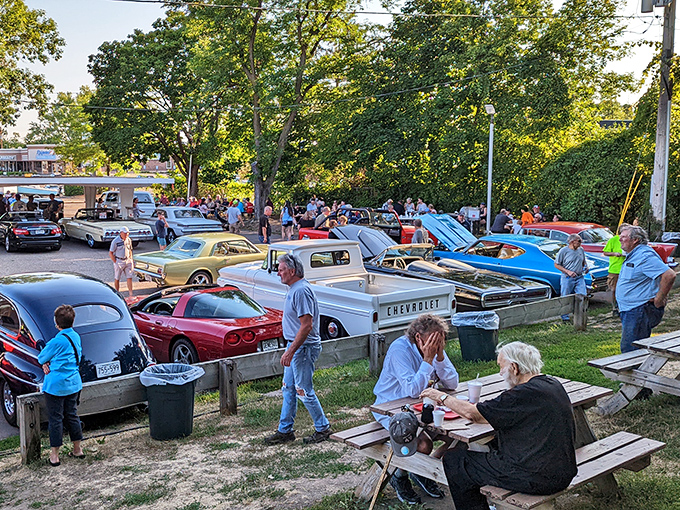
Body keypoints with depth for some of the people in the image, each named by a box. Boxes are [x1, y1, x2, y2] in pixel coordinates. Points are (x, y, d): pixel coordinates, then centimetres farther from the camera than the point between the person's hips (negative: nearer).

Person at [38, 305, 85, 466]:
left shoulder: (57, 341, -21)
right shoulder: (76, 336, 3)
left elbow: (41, 358, -8)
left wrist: (46, 362, 12)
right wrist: (50, 362, -1)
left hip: (56, 385, -7)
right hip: (73, 383, 7)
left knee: (55, 419, 4)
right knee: (71, 415, 19)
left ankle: (54, 455, 13)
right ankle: (78, 449, 27)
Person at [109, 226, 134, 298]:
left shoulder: (129, 240, 5)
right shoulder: (115, 241, -12)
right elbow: (110, 253, -9)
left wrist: (131, 260, 10)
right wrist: (115, 262, -11)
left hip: (127, 261, 4)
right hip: (119, 261, -4)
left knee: (129, 277, -3)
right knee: (117, 278, 7)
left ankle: (130, 294, -2)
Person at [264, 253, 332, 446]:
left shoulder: (301, 291, -21)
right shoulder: (294, 289, 12)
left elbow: (307, 325, -26)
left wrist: (291, 351, -26)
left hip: (303, 347, -11)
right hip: (296, 346, 11)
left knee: (303, 391, -1)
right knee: (288, 389, 15)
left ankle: (323, 429, 14)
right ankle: (285, 431, 25)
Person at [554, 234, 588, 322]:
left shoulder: (581, 250, 9)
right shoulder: (563, 250, -8)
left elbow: (584, 261, 25)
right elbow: (556, 264, -5)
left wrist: (586, 267, 1)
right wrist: (568, 272, -15)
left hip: (580, 277, 4)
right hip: (567, 278, -4)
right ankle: (565, 317, 16)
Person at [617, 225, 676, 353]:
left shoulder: (645, 256, -18)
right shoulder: (632, 256, 16)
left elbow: (669, 275, -26)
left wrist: (658, 300, -20)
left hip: (640, 311, -11)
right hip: (629, 311, 11)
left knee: (629, 350, -11)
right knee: (627, 348, 16)